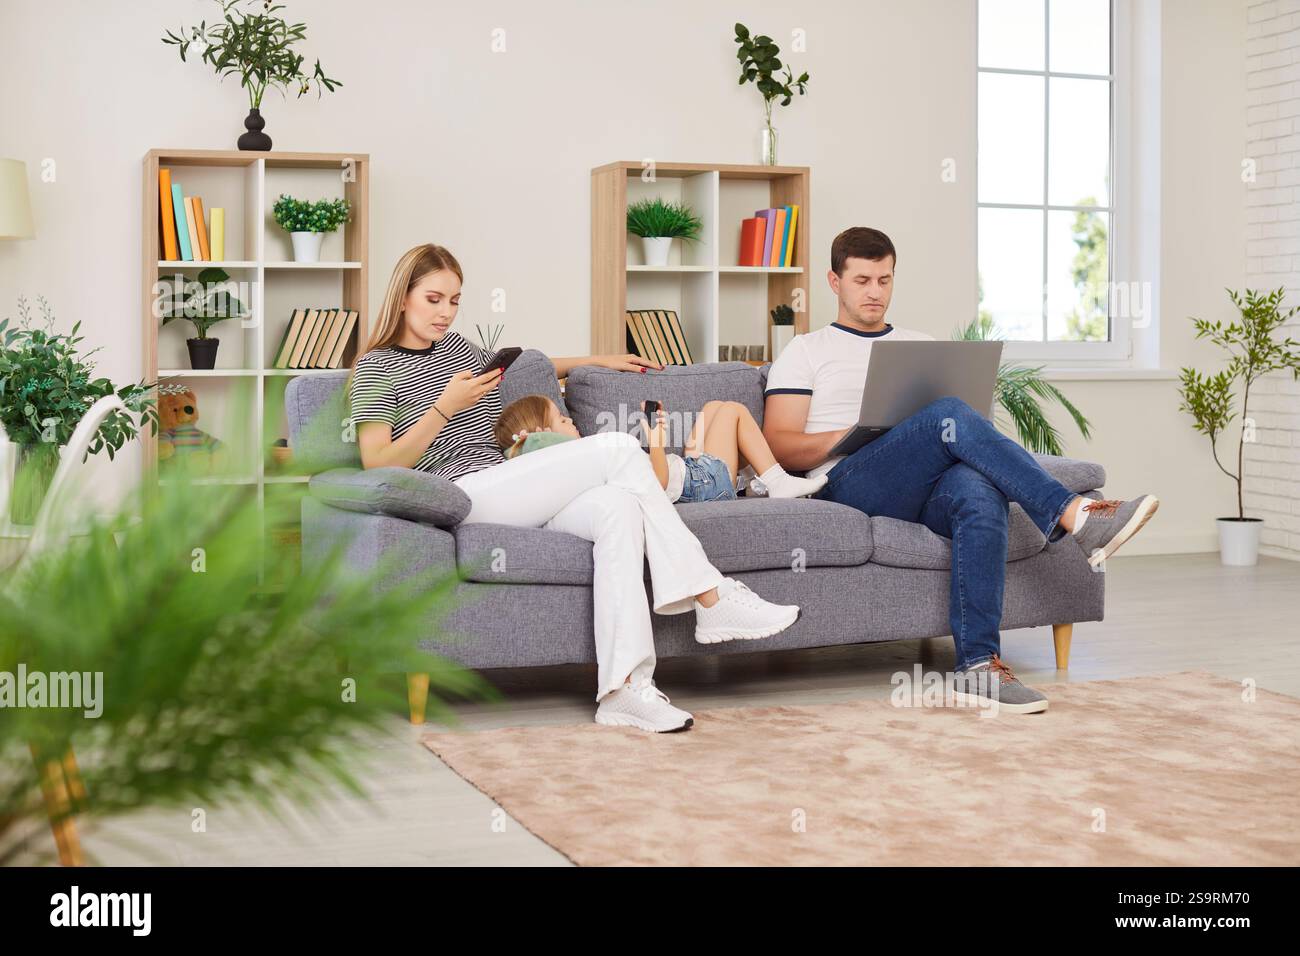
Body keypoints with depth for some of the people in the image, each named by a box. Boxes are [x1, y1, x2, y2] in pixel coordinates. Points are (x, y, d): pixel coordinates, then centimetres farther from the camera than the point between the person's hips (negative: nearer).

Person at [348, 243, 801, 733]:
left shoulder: (456, 346, 25)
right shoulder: (376, 367, 4)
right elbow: (377, 465, -6)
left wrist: (596, 360, 40)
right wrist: (444, 408, -14)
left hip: (502, 493, 7)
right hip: (462, 495, -7)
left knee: (617, 507, -26)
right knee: (619, 447, -20)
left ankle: (622, 691, -34)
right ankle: (713, 599, -17)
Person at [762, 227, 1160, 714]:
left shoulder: (922, 346, 30)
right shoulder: (807, 351, 18)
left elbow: (962, 436, 24)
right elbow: (779, 447, 5)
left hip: (923, 489, 3)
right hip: (849, 483, -3)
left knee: (981, 493, -35)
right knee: (949, 414, -31)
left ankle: (978, 665, -39)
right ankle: (1072, 514, -38)